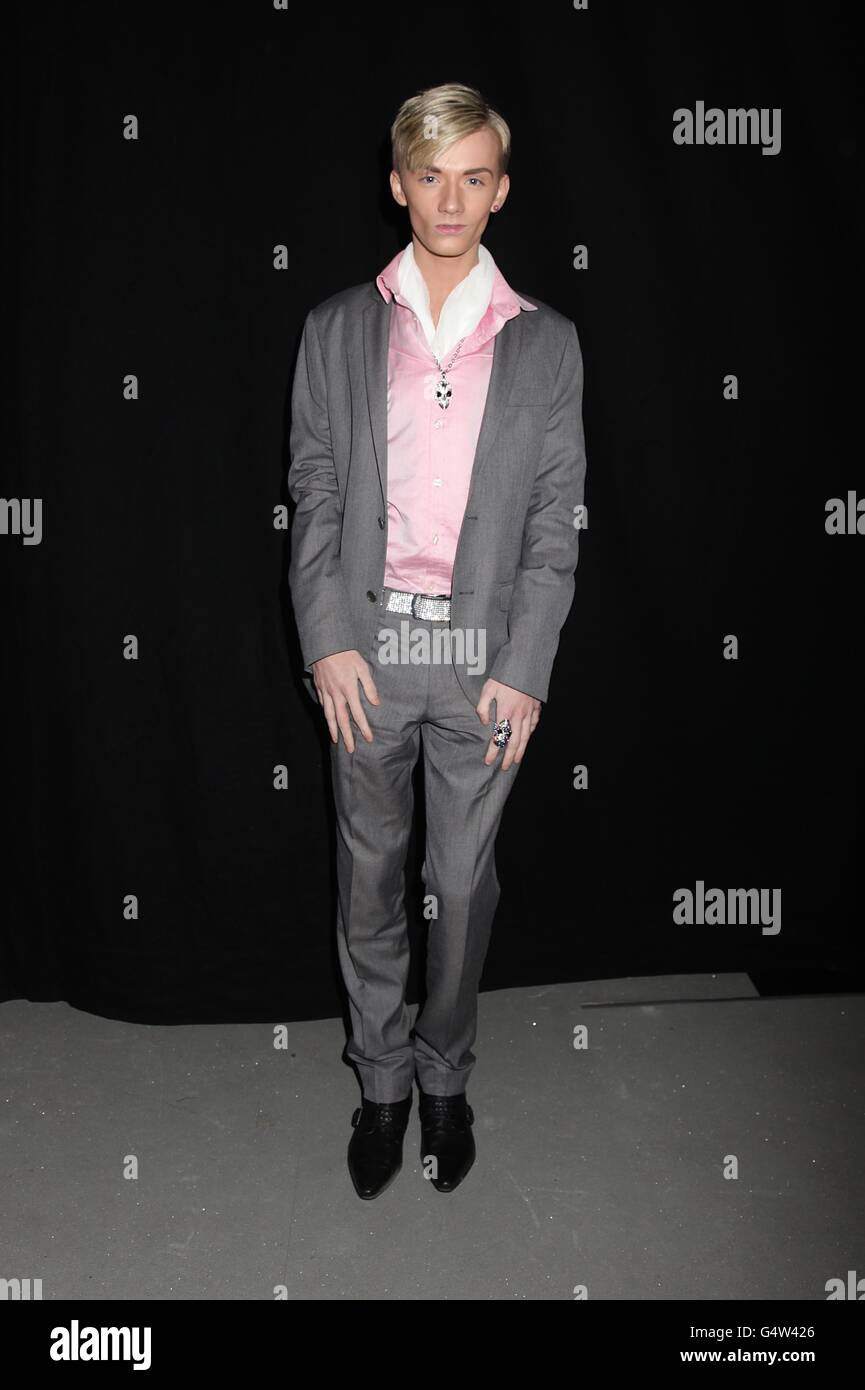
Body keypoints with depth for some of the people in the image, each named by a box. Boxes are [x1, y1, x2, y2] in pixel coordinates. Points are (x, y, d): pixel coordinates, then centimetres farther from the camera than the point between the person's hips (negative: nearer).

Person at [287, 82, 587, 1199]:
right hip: (365, 643, 1)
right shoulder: (337, 328, 6)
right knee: (370, 874, 10)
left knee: (464, 879, 9)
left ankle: (444, 1078, 31)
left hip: (485, 649, 0)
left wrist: (524, 667, -7)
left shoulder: (546, 342, 5)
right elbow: (313, 494, 3)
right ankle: (381, 1081, 30)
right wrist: (328, 640, -8)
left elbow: (554, 519, 1)